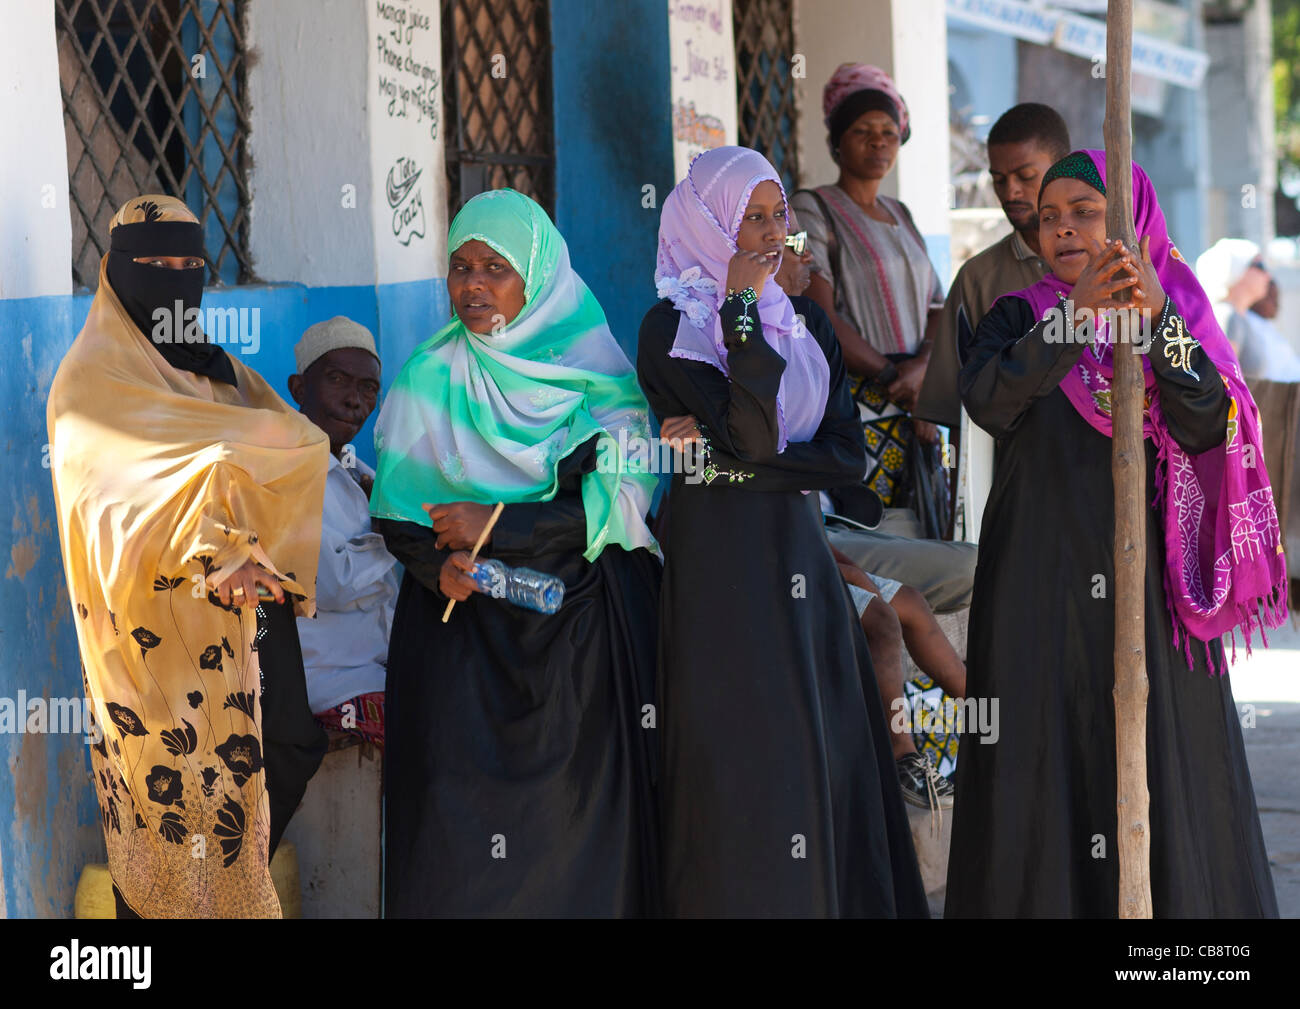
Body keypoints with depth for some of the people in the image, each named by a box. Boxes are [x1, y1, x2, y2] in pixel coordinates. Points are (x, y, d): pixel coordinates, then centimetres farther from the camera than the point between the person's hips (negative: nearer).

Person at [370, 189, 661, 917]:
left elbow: (621, 497, -9)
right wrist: (439, 562, -17)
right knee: (459, 830, -5)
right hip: (463, 620, 1)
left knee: (580, 820, -4)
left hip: (582, 630, -1)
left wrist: (496, 526, -14)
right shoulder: (430, 379, 5)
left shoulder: (596, 375, 0)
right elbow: (396, 511, 4)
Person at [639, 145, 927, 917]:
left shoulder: (804, 325, 13)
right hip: (720, 558, -6)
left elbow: (849, 456, 2)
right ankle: (748, 902, 0)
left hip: (801, 558, 6)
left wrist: (731, 455, -10)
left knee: (831, 755, 4)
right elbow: (755, 433, -18)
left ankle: (843, 901, 9)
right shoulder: (672, 328, -5)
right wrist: (743, 309, -14)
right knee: (744, 764, -6)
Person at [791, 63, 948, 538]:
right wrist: (897, 384, -12)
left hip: (912, 422, 7)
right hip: (851, 411, -7)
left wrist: (921, 366, -10)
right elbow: (822, 321, -12)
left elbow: (937, 312, 13)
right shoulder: (812, 210, -2)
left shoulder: (900, 217, 19)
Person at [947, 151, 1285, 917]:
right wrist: (1077, 315, -25)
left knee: (1161, 762, -2)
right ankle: (1044, 898, 3)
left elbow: (1206, 425, -10)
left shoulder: (1178, 313, 7)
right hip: (1042, 581, 0)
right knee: (1045, 761, -3)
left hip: (1146, 570, 0)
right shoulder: (1021, 318, 7)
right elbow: (988, 401, -14)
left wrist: (1157, 319, -24)